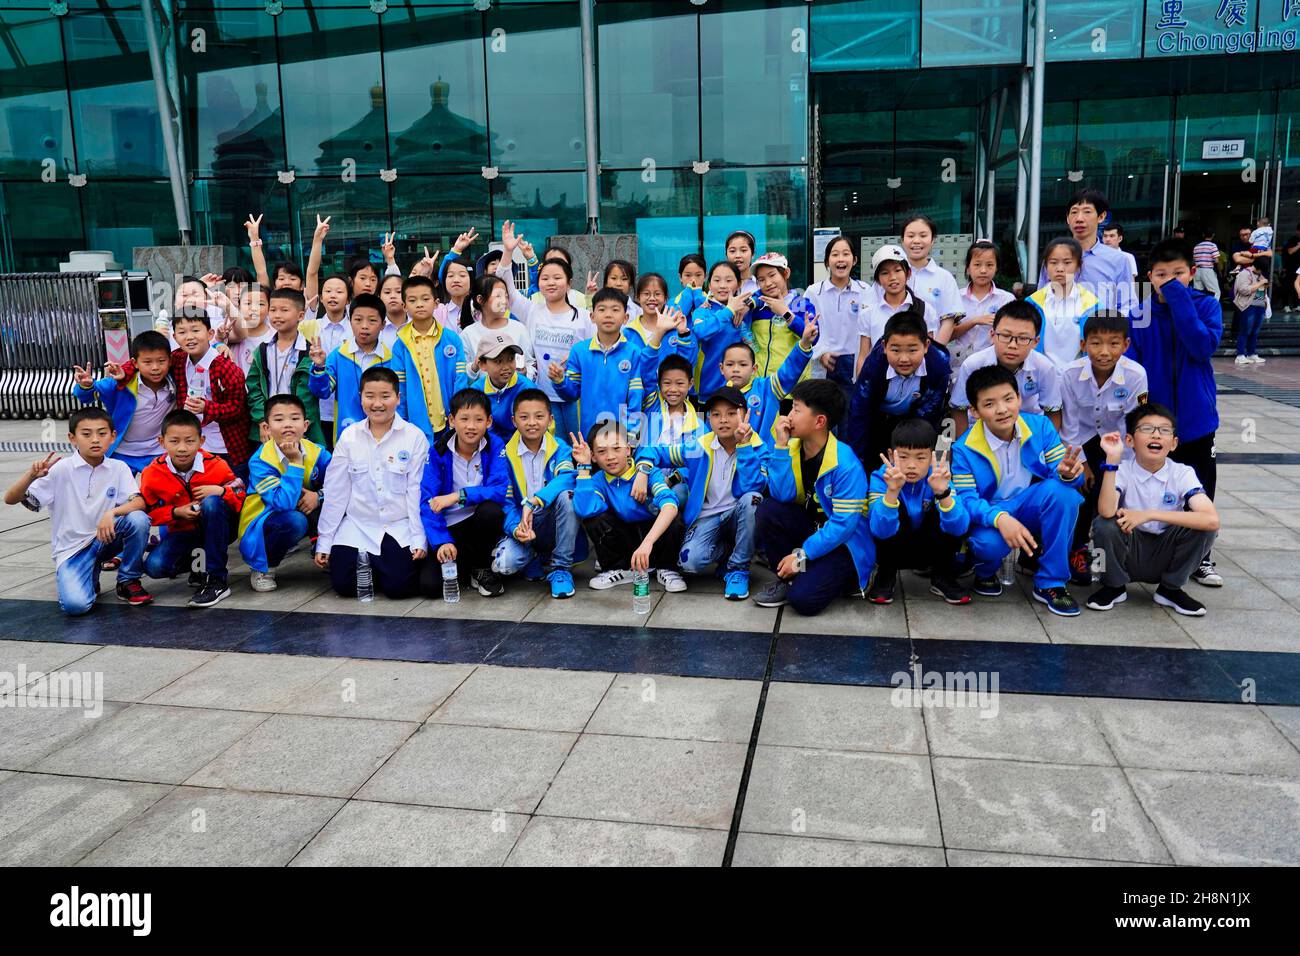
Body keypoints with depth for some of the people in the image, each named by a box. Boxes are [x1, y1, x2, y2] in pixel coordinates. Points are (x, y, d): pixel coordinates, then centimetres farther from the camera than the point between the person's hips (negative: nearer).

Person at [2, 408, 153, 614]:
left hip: (106, 539, 2)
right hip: (71, 548, -2)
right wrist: (31, 476, -28)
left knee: (138, 519, -29)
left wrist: (111, 513, -33)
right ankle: (90, 577, 12)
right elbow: (10, 499, -9)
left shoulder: (119, 468, -2)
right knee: (75, 605, -27)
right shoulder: (61, 469, -8)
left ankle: (128, 582, -5)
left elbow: (139, 502, -14)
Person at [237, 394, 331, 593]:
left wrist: (319, 496, -24)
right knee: (294, 520, -37)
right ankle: (263, 568, -10)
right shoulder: (260, 461, -22)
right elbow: (284, 503, -34)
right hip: (261, 526, -5)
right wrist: (295, 463, -32)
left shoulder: (316, 451, -8)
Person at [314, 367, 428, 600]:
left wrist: (419, 540, -9)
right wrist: (324, 542, 6)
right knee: (344, 584, -12)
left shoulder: (414, 437, -5)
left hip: (400, 527, -2)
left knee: (398, 586, -17)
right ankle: (371, 566, 21)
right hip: (357, 526, 2)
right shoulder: (349, 436, 1)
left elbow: (417, 491, -5)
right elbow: (335, 492, 4)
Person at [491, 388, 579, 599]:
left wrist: (533, 502, -42)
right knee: (503, 565, -29)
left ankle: (561, 567, -14)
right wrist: (516, 528, -27)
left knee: (567, 495, -32)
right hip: (522, 526, 0)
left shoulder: (560, 449, -7)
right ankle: (537, 556, 10)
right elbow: (505, 501, -6)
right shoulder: (506, 455, -4)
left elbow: (567, 478, -28)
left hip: (553, 524, 0)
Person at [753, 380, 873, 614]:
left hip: (843, 542, -6)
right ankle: (787, 578, -2)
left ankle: (845, 575, 8)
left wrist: (802, 554, -22)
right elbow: (782, 496, -16)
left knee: (803, 599, -24)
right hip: (810, 526, 6)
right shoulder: (793, 447, -6)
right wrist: (781, 446, -21)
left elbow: (844, 523, -23)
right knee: (768, 509, -20)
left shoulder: (845, 464, -23)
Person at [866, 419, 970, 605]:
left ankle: (942, 578, -4)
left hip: (930, 550, 1)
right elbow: (881, 530, -36)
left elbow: (960, 528, -32)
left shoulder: (938, 477, -18)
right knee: (896, 511, -29)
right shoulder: (881, 478, -22)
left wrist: (943, 493, -48)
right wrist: (892, 491, -51)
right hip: (893, 550, -1)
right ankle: (886, 576, -7)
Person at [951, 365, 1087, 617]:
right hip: (989, 517, -3)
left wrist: (1067, 473, -33)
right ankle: (985, 572, 6)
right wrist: (999, 518, -37)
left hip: (1032, 509, 3)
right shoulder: (964, 449, -12)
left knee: (1060, 489, -30)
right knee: (991, 543, -38)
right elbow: (966, 500, -17)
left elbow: (1060, 473, -7)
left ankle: (1050, 583, -16)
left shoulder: (1040, 426, -5)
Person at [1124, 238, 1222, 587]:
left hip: (1195, 418, 0)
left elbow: (1204, 346, -22)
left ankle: (1199, 558, 24)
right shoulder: (1138, 316, -3)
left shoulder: (1206, 306, -4)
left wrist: (1178, 298, -23)